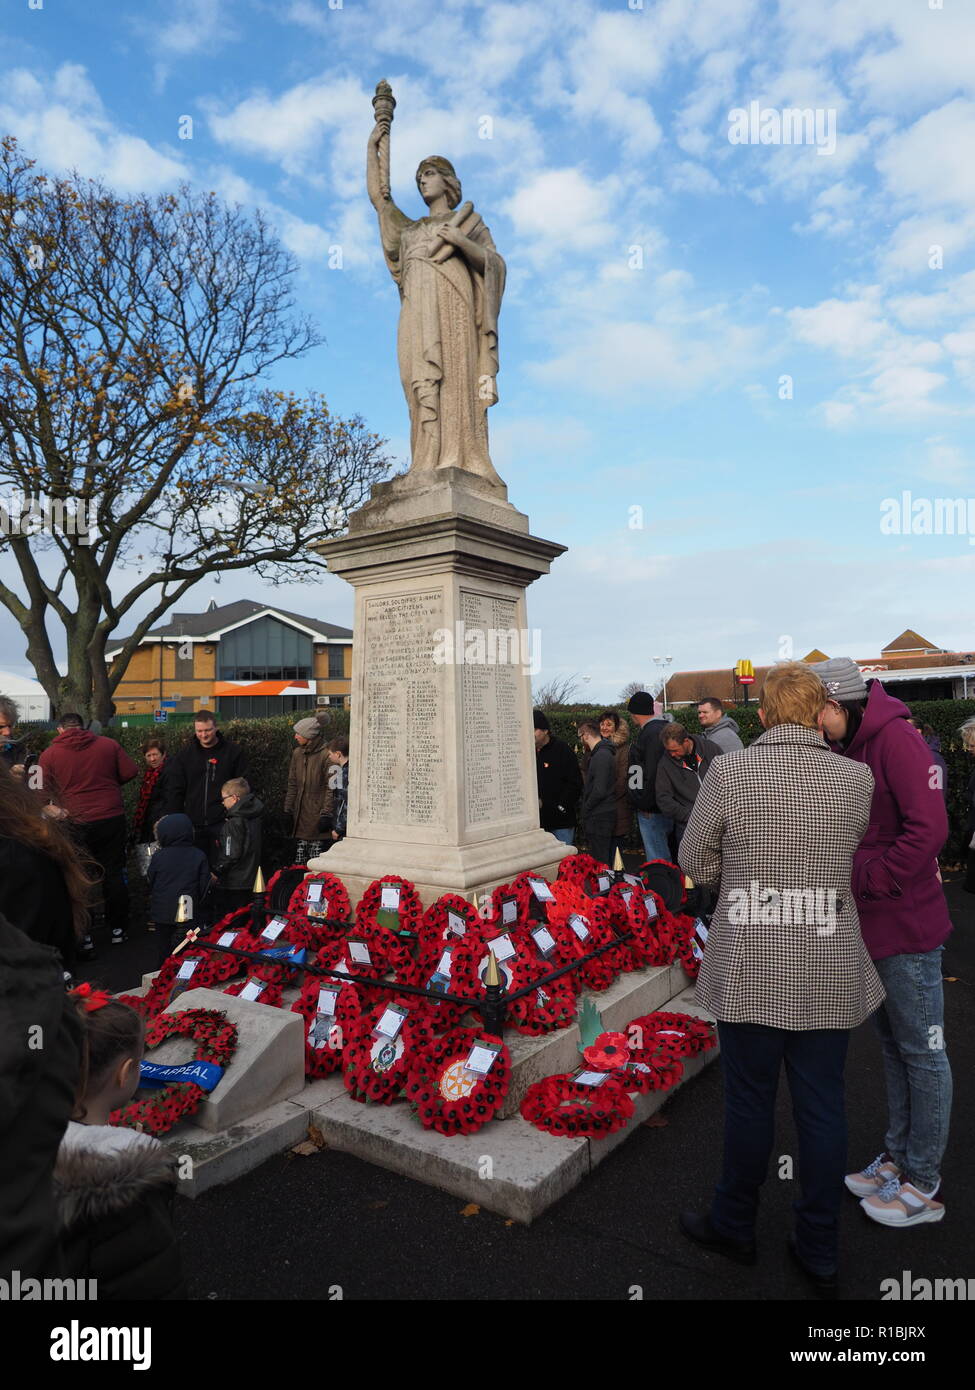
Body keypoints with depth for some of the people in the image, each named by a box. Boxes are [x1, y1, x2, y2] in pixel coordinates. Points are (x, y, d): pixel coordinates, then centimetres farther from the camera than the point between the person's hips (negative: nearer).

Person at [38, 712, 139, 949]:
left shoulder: (49, 754, -2)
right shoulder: (109, 744, -1)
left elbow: (45, 791, -2)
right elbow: (130, 772, 0)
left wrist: (58, 808, 15)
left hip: (75, 823, -1)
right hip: (112, 819, 1)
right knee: (114, 874, 12)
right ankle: (118, 929, 19)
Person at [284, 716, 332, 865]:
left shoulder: (325, 755, -12)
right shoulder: (297, 753, 10)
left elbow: (330, 787, -12)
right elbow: (292, 784, 15)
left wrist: (325, 814, -15)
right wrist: (288, 811, 12)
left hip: (317, 813, -7)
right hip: (300, 816, 7)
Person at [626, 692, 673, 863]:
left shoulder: (654, 732, -16)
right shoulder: (649, 730, 15)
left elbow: (654, 773, -22)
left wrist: (645, 804, -17)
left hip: (652, 810, -11)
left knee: (657, 859, -5)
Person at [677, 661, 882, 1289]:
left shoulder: (728, 771, -12)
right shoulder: (856, 778, -6)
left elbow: (695, 862, -1)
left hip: (749, 969, -2)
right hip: (830, 974, 2)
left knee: (750, 1102, 14)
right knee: (823, 1106, 16)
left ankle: (735, 1226, 36)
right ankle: (820, 1250, 33)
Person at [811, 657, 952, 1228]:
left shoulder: (896, 738, -17)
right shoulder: (851, 749, 10)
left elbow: (929, 829, -24)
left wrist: (868, 881, -19)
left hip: (907, 925, -9)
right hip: (873, 924, 9)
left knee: (922, 1052, 6)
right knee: (894, 1046, 19)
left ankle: (924, 1185, 20)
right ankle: (898, 1159, 34)